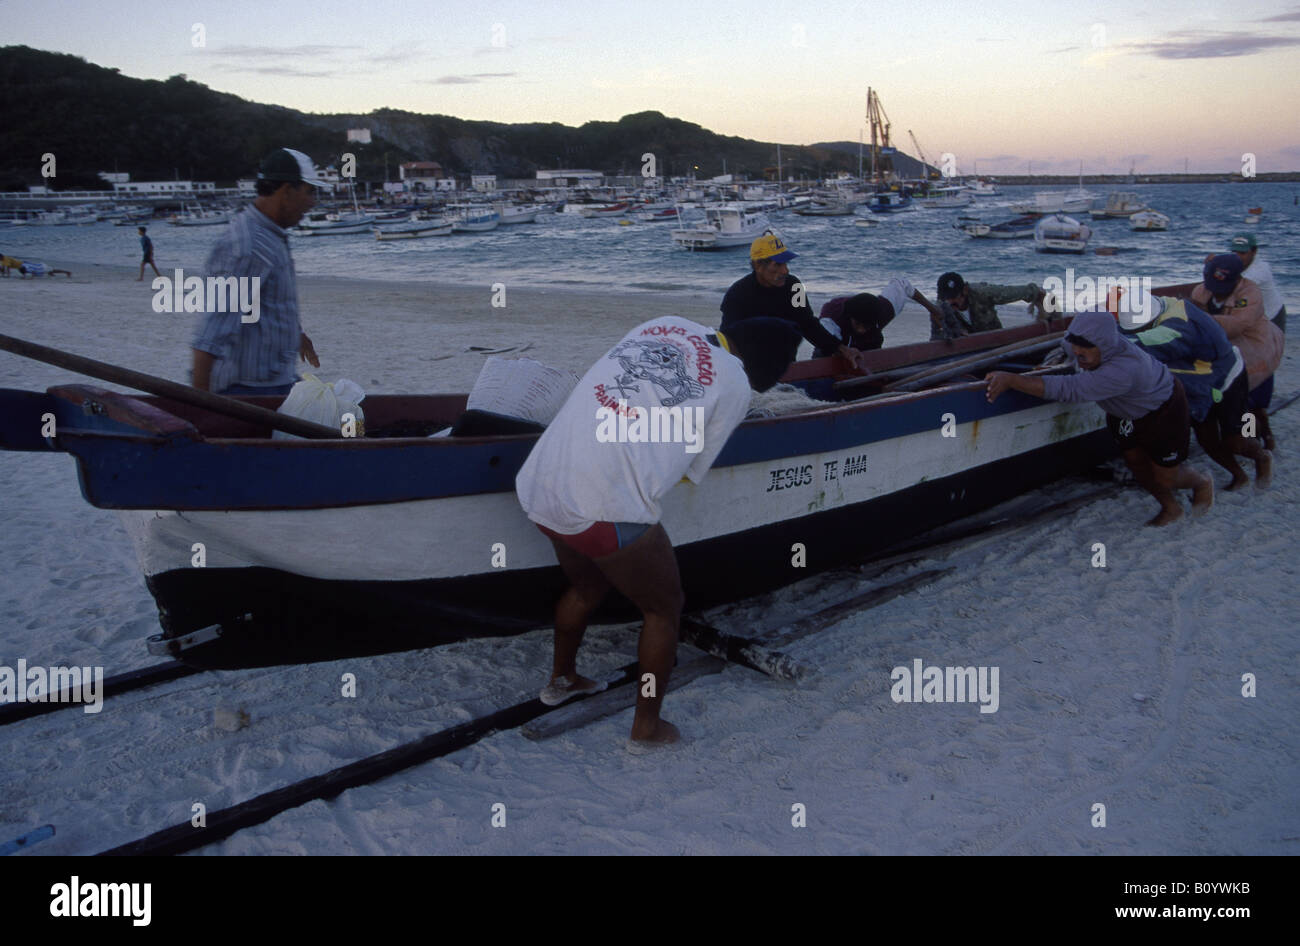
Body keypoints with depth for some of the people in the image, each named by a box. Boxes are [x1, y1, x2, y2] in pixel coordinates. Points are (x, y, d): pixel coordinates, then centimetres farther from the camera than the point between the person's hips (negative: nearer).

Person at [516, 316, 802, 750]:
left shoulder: (668, 323, 13)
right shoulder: (734, 384, 1)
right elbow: (693, 471, 9)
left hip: (540, 486, 7)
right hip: (608, 510, -7)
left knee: (587, 586, 34)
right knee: (664, 608, 18)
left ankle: (561, 679, 54)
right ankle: (646, 727, 29)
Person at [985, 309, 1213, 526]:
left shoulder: (1123, 370, -50)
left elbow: (1069, 389, -60)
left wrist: (1011, 380, -65)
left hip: (1162, 410, -7)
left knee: (1165, 478, 7)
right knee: (1137, 464, 18)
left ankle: (1202, 483, 42)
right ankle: (1170, 509, 44)